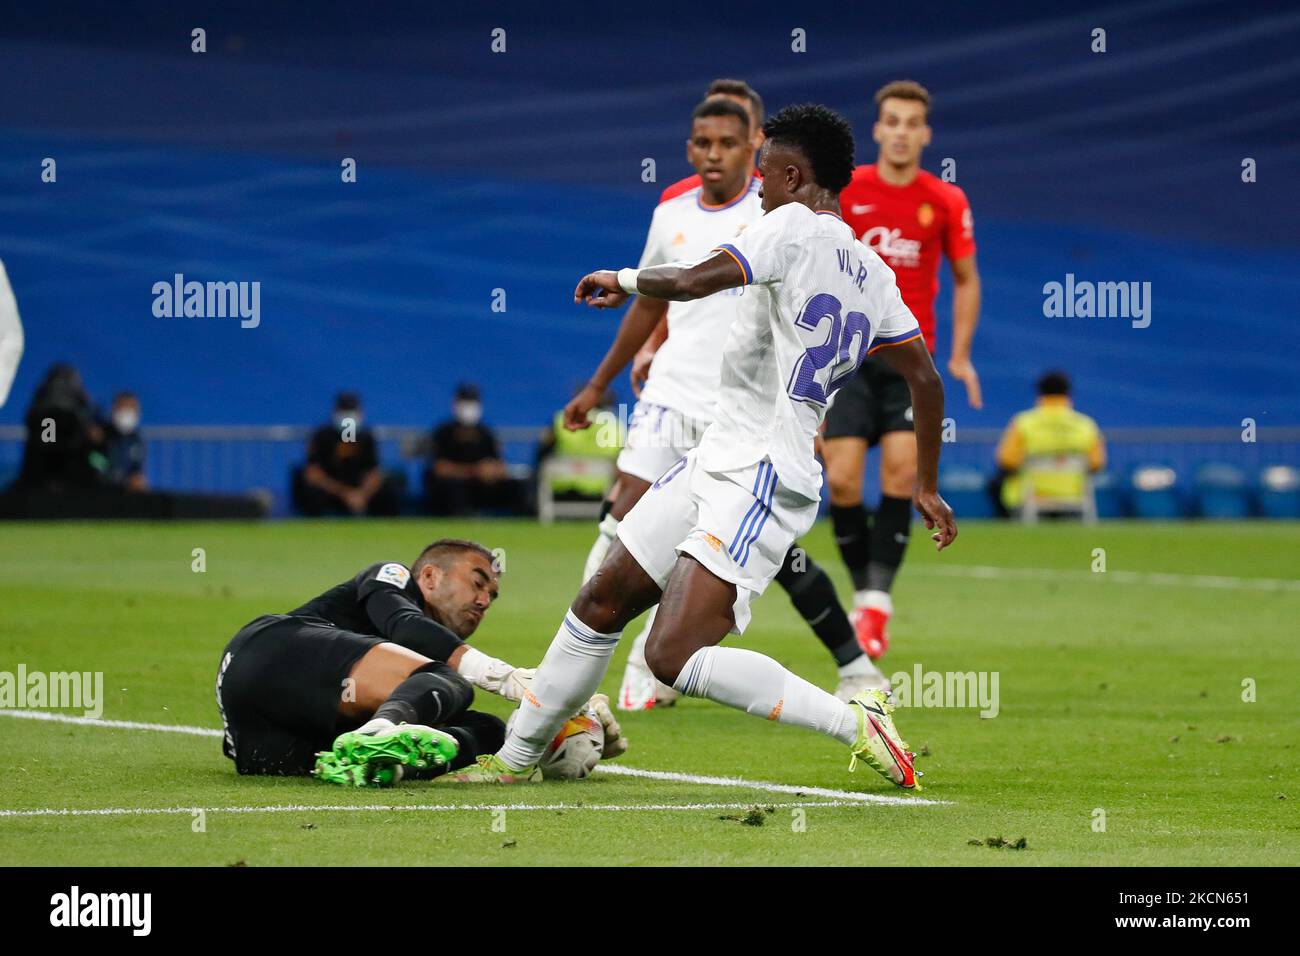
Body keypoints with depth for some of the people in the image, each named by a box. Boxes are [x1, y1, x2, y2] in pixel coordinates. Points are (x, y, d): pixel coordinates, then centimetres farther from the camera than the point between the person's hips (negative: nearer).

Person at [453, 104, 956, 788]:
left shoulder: (796, 227, -13)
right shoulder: (874, 275, 13)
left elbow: (695, 281, -23)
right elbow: (926, 381, 18)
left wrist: (623, 280, -3)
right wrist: (927, 488, 29)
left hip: (760, 485, -10)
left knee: (675, 658, -20)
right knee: (600, 604, 15)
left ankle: (856, 723, -13)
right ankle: (516, 756, 27)